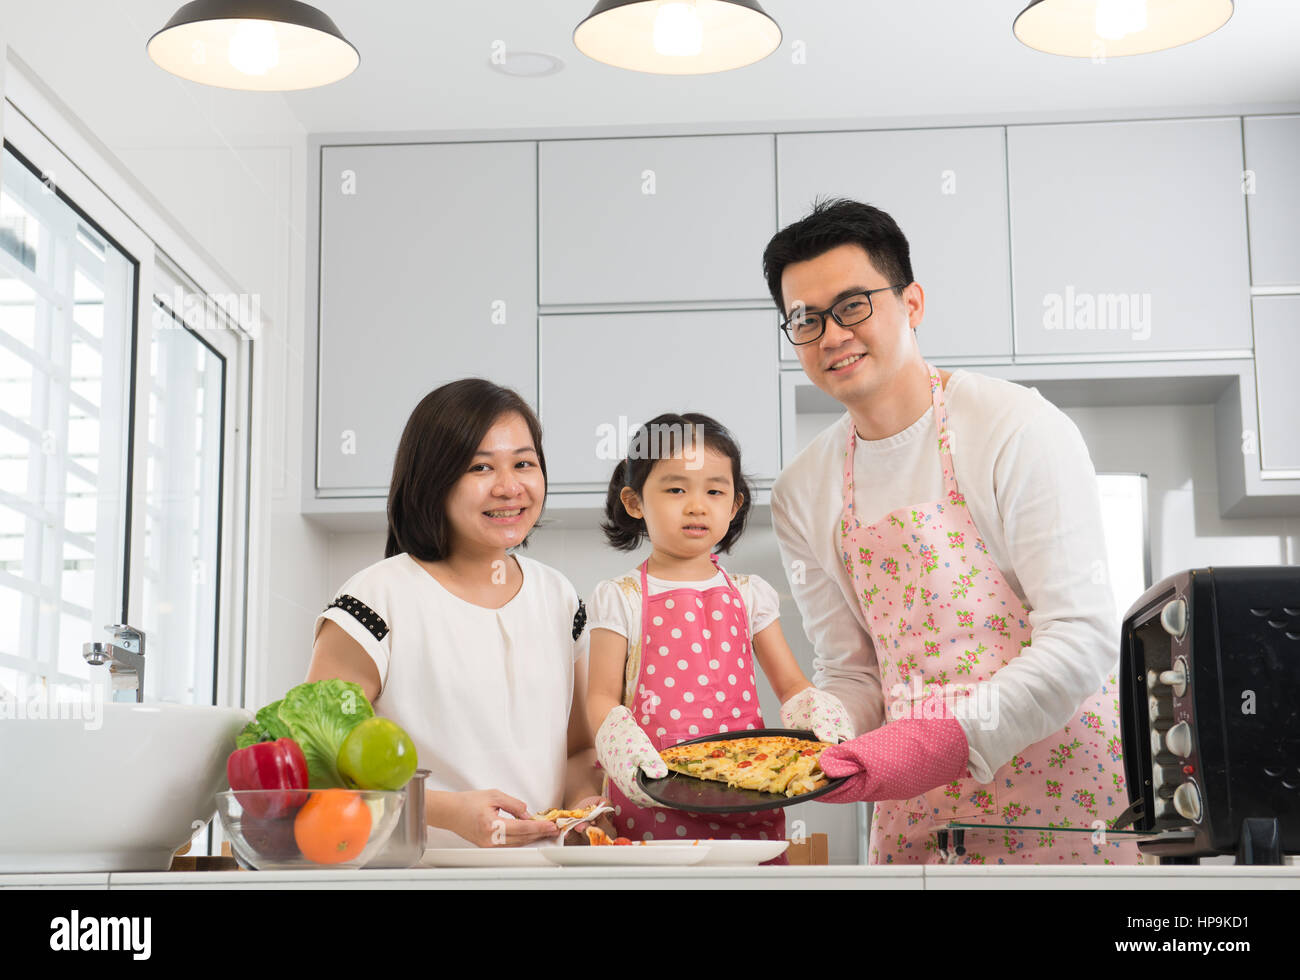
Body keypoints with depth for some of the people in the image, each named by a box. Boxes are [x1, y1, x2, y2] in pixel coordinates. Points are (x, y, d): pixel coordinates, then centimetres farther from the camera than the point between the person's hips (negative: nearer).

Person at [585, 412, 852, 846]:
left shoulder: (750, 594, 11)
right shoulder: (621, 599, 2)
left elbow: (791, 685, 12)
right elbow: (602, 699, -2)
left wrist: (818, 713, -11)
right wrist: (623, 749, -22)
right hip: (652, 798, -2)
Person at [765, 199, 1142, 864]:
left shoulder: (1019, 428, -12)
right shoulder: (801, 495, 4)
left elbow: (1082, 636, -18)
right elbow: (849, 674, 8)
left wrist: (953, 738, -29)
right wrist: (804, 757, -13)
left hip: (1061, 795, -4)